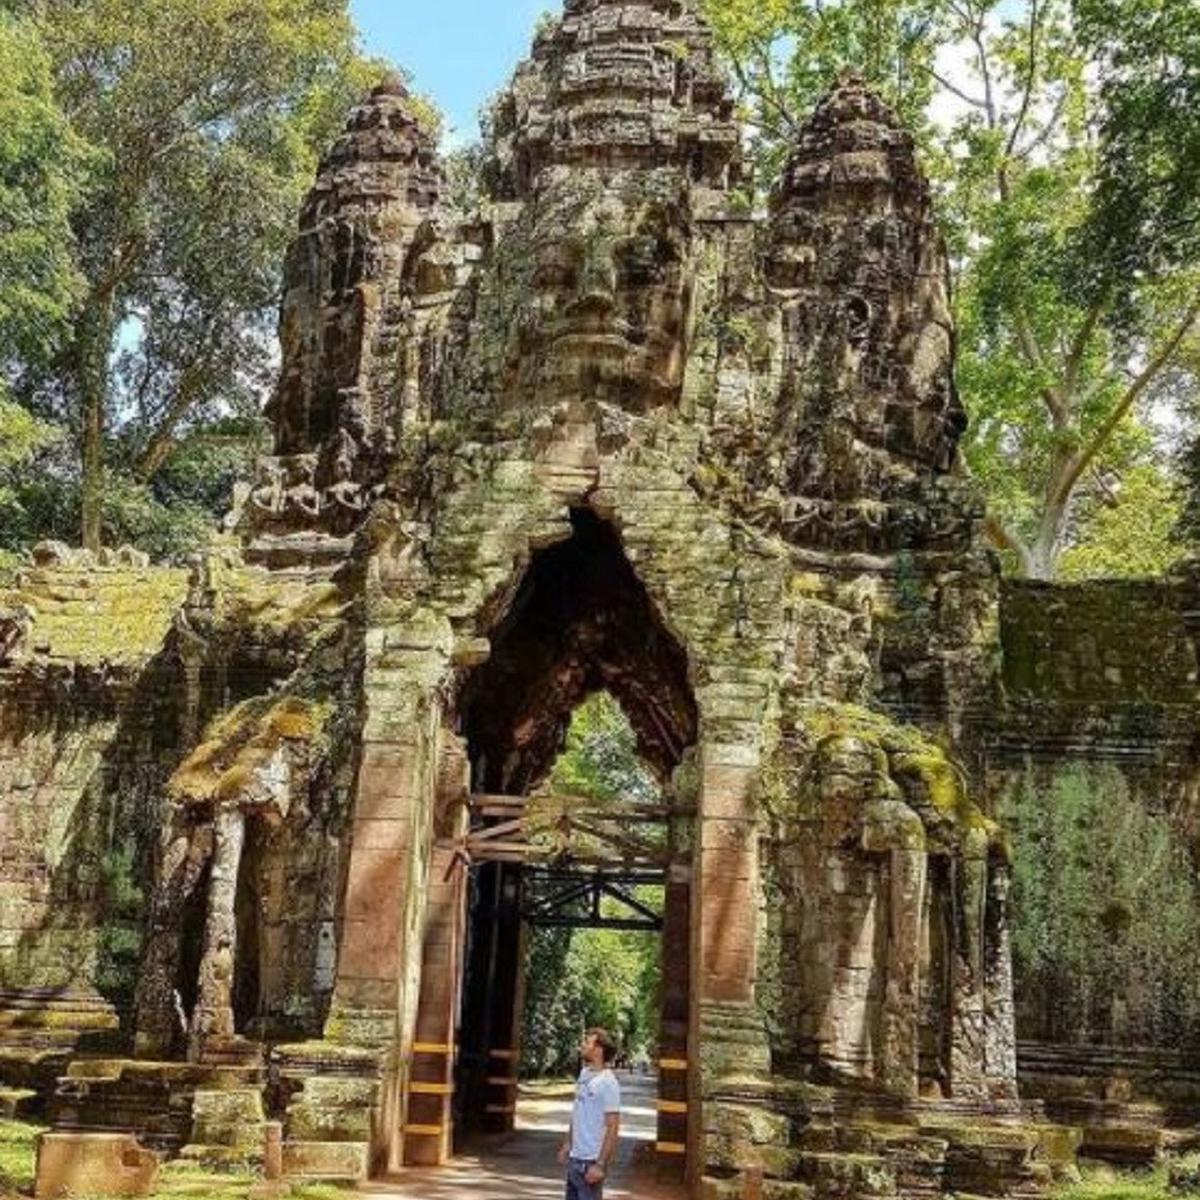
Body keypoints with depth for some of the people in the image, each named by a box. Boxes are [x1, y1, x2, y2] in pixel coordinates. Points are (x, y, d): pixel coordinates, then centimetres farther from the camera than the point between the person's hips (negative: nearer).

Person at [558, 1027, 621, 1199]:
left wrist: (600, 1164, -21)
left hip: (591, 1161, -8)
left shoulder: (607, 1082, -18)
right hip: (575, 1158, 8)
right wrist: (566, 1145, 18)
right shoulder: (584, 1074, 7)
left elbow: (612, 1128, -19)